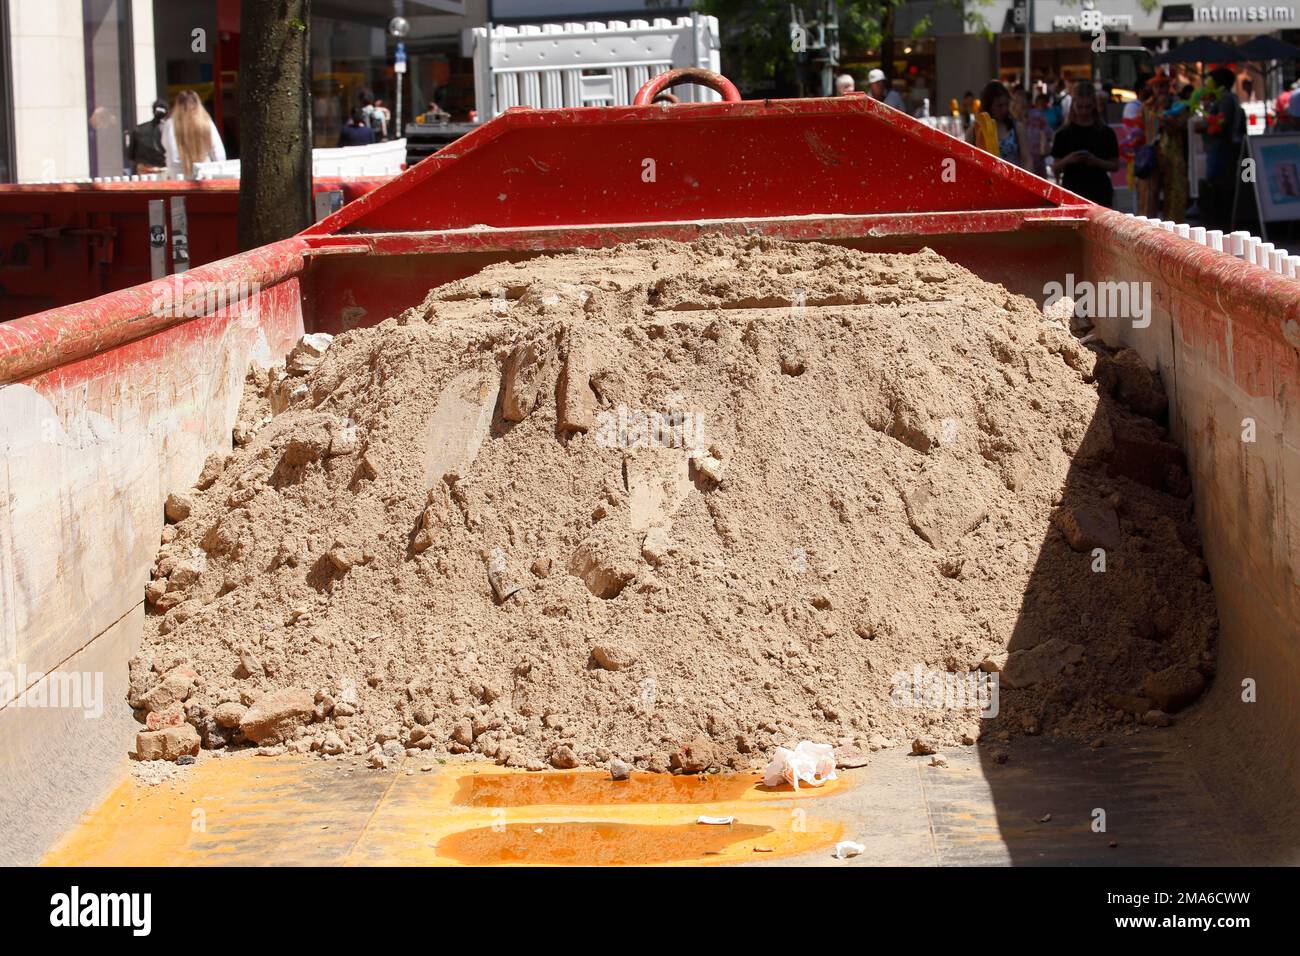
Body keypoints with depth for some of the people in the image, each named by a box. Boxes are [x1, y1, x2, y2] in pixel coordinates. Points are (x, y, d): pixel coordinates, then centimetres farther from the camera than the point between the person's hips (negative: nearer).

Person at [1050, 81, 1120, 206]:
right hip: (1072, 193, 0)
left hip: (1099, 193, 0)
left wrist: (1097, 162, -14)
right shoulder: (1064, 134, 3)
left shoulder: (1105, 132, 3)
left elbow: (1115, 165, 5)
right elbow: (1055, 168, 3)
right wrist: (1067, 160, -17)